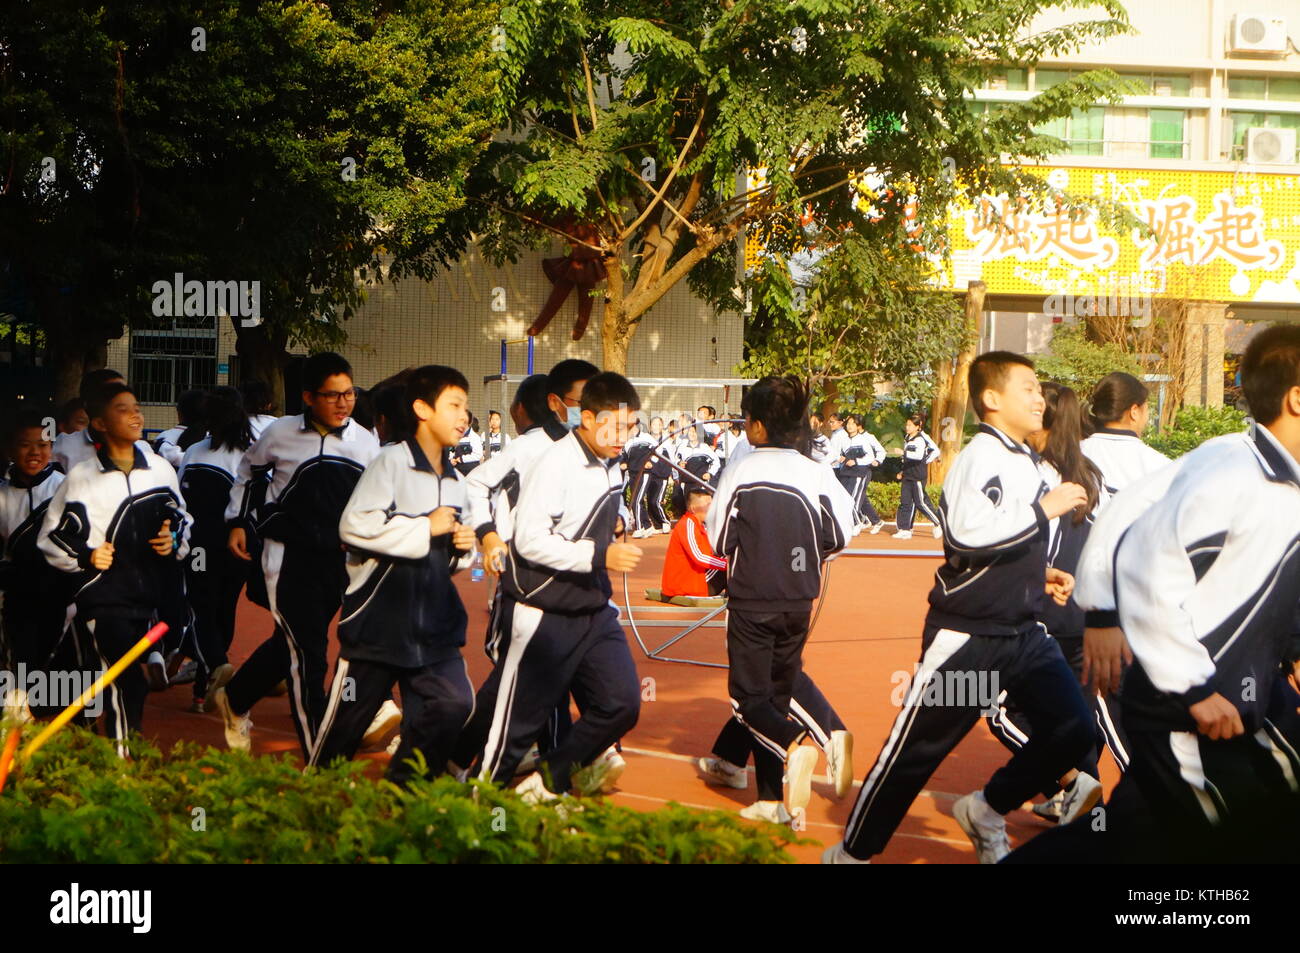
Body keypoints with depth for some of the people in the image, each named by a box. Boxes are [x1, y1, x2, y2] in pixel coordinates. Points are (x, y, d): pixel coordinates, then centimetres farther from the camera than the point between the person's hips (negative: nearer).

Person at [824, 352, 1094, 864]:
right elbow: (970, 533, -32)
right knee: (917, 746, -1)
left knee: (1072, 729, -3)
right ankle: (854, 850, 15)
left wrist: (1038, 570, 9)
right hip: (968, 634, -8)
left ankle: (985, 812, 17)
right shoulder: (982, 456, -15)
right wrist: (1045, 508, -22)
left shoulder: (1022, 459, 15)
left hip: (1022, 631, 8)